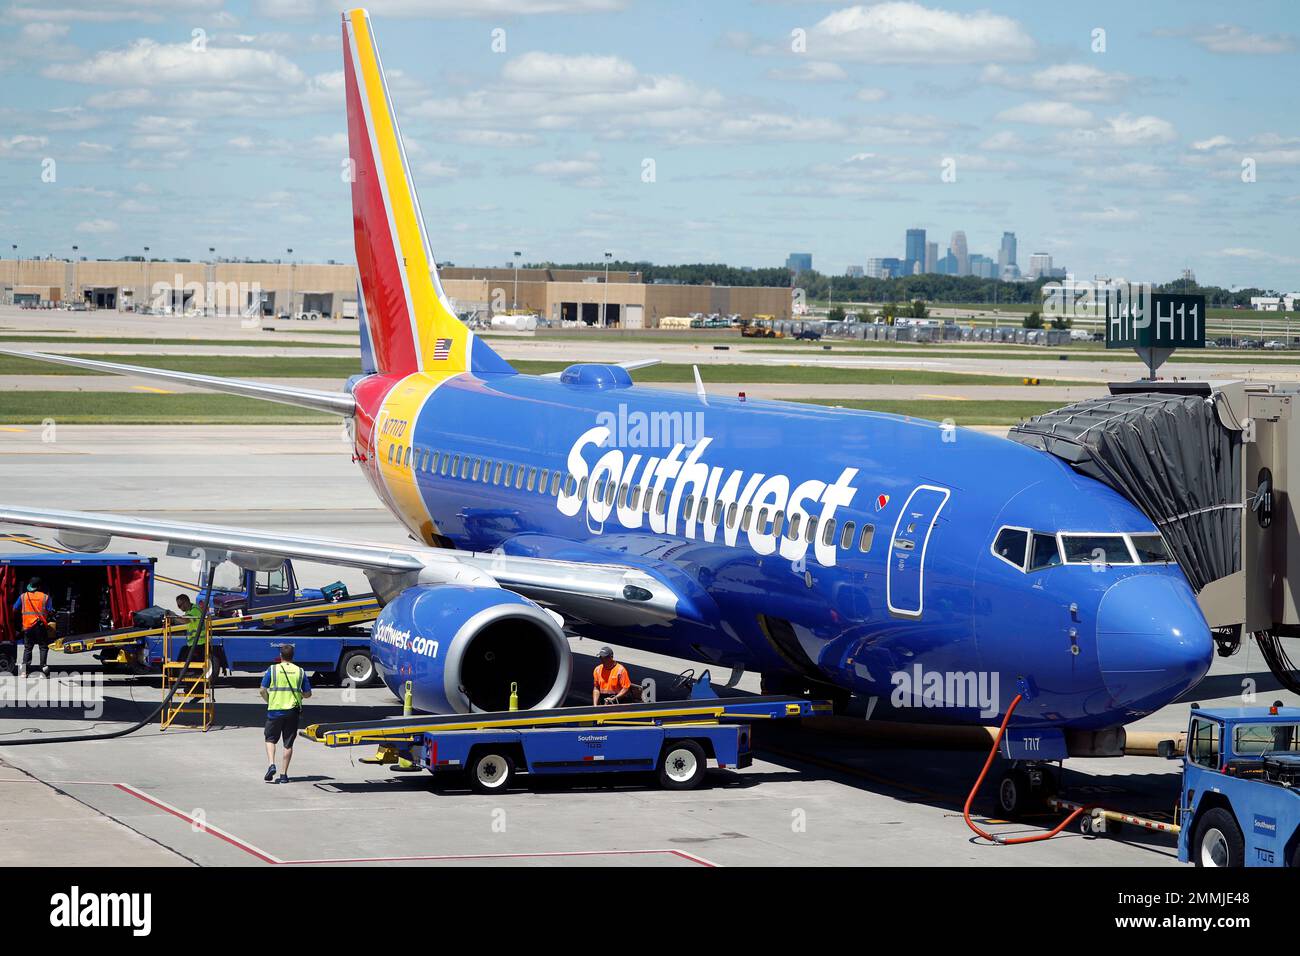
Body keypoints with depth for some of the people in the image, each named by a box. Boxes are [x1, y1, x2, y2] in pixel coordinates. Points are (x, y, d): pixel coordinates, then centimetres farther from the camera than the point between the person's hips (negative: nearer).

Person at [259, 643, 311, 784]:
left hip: (275, 710, -2)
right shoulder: (300, 672, 3)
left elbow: (262, 690, -4)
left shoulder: (272, 670, -3)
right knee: (288, 743, 8)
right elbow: (307, 693, 7)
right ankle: (284, 774, 8)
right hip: (292, 711, 2)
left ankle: (272, 764, -9)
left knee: (270, 739, 13)